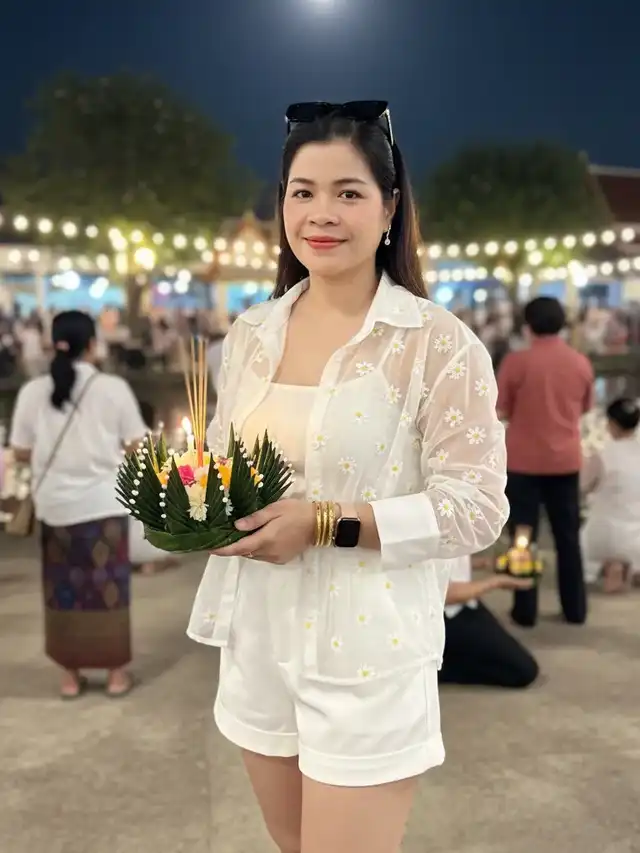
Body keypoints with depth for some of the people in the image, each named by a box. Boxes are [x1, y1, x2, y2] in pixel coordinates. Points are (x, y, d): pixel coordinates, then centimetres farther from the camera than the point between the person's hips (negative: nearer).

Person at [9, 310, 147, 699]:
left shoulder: (33, 391, -4)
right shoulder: (113, 388, -10)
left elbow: (22, 452, 0)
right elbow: (138, 445, -7)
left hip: (56, 504, 2)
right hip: (103, 501, -2)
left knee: (64, 588, 13)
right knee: (107, 587, 10)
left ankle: (70, 675, 23)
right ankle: (116, 672, 19)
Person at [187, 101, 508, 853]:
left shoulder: (439, 344, -13)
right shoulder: (250, 332, 4)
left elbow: (476, 509, -14)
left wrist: (326, 524, -22)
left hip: (367, 654, -5)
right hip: (256, 641, 6)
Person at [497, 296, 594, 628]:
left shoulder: (517, 361, -11)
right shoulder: (581, 362, 1)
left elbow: (499, 411, -9)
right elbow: (584, 408, 13)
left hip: (524, 461, -3)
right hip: (566, 460, 3)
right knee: (568, 536, 12)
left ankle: (525, 610, 10)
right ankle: (575, 608, 18)